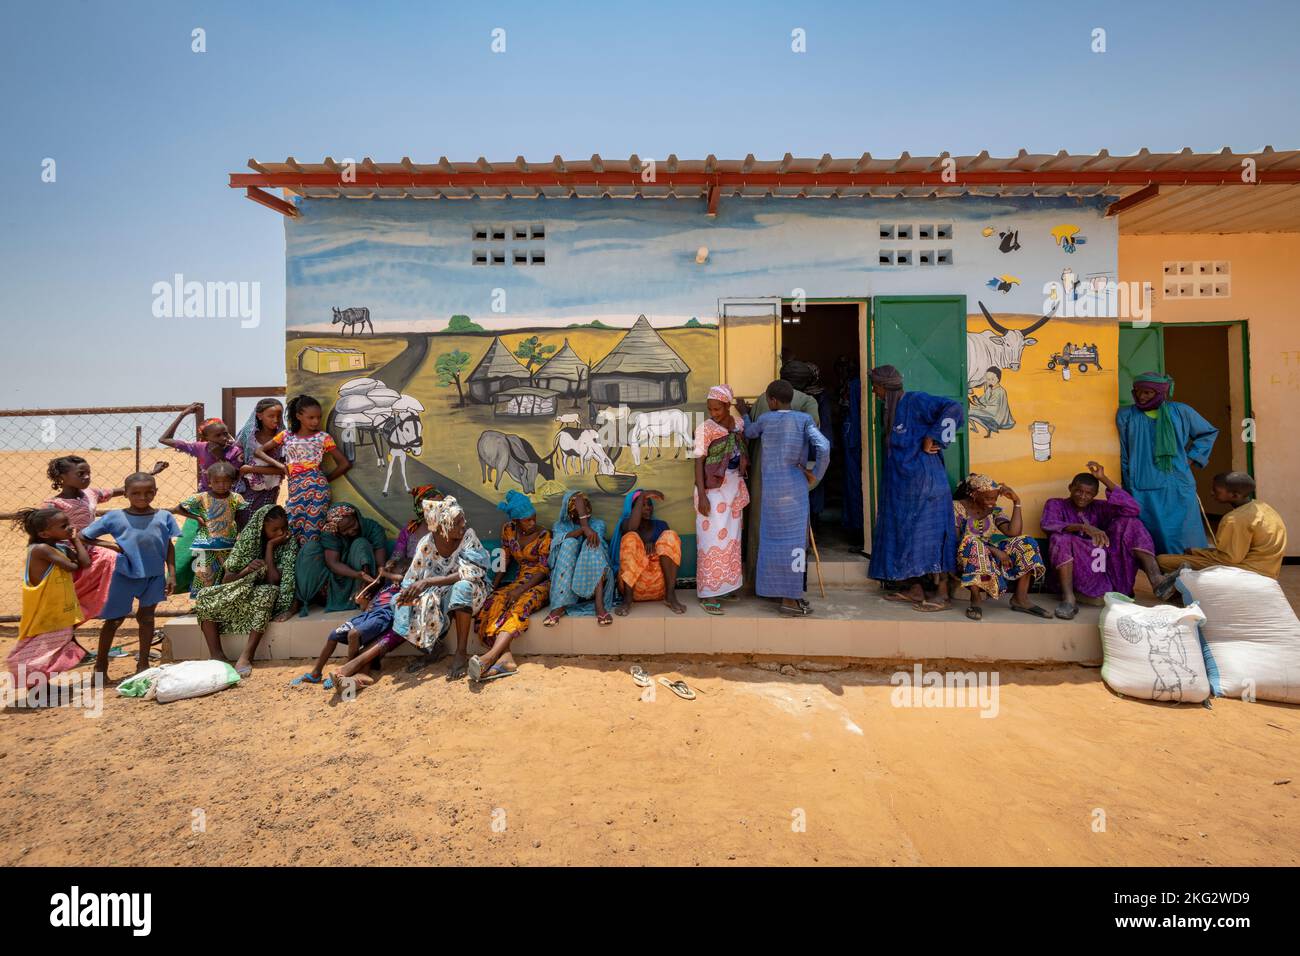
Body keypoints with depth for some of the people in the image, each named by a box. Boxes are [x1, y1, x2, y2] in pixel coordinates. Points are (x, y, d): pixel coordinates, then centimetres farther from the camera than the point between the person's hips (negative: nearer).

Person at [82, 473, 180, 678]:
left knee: (146, 617, 12)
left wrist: (172, 574, 0)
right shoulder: (115, 517, -3)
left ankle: (143, 663, 24)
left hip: (155, 576, 1)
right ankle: (100, 665, 28)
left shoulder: (164, 517, 0)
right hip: (125, 575, -1)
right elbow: (82, 537, 3)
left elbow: (169, 547, 4)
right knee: (115, 619, 10)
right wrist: (109, 545, -10)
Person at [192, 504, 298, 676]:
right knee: (204, 597, -21)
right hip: (238, 593, 3)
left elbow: (273, 581, -21)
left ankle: (246, 656, -35)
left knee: (267, 592, -38)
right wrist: (246, 570, -24)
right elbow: (226, 580, -3)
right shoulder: (247, 540, -4)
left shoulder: (289, 544, -11)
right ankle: (216, 655, -17)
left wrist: (270, 546, -20)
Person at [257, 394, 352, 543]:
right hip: (295, 489, 3)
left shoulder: (323, 437, 5)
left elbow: (345, 464, 3)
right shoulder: (286, 435, 13)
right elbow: (259, 451, 17)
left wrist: (325, 479, 7)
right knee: (292, 530, 1)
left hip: (316, 488, -3)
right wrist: (280, 465, 4)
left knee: (311, 529, -5)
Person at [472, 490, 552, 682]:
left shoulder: (544, 535, -7)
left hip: (540, 584, -4)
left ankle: (489, 657, -49)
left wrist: (519, 591, -21)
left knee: (518, 607, -34)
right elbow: (505, 560, 11)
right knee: (495, 602, -27)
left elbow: (543, 569, -10)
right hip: (520, 580, 4)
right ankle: (505, 657, -45)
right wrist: (493, 585, 0)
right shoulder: (508, 529, 6)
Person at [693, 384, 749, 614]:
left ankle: (726, 586, 24)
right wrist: (702, 495, -19)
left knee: (732, 537, 11)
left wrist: (743, 488, 11)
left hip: (735, 486, 6)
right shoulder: (705, 428, -9)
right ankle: (707, 594, 0)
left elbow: (744, 455, 14)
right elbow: (699, 462, -11)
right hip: (713, 488, -6)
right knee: (713, 538, -7)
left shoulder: (739, 424, 6)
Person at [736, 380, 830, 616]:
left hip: (771, 487, 3)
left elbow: (749, 432, 24)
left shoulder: (765, 419, 3)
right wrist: (816, 474, 0)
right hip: (795, 487, -2)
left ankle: (790, 593, 22)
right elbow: (823, 448, -15)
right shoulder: (804, 419, -3)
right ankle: (789, 599, 3)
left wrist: (744, 413, 44)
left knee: (777, 537, 11)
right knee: (793, 540, 1)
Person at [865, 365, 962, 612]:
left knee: (930, 535, -5)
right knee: (905, 534, 10)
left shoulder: (915, 401, -11)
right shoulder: (889, 411, 14)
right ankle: (915, 590, 19)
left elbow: (953, 408, -21)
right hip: (901, 485, 9)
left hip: (923, 482, -9)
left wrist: (933, 438, -20)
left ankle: (942, 595, 3)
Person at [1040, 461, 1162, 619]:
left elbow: (1133, 509, -4)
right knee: (1060, 538, -30)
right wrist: (1083, 527, -31)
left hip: (1109, 569, 4)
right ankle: (1069, 598, -36)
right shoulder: (1056, 504, 6)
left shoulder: (1098, 507, 15)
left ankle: (1157, 581, -23)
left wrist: (1104, 478, -7)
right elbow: (1046, 525, -17)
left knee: (1128, 522, -7)